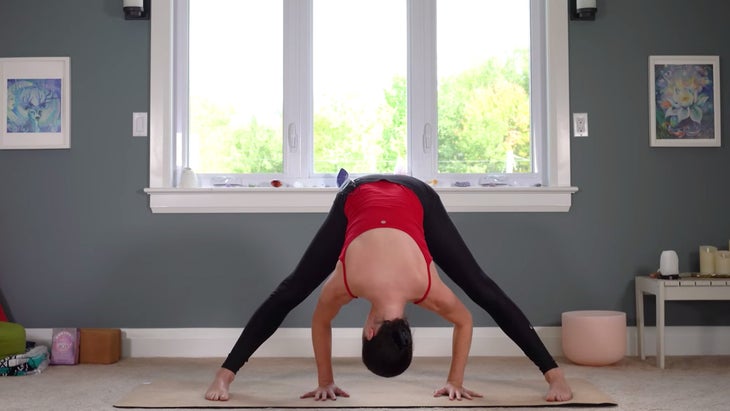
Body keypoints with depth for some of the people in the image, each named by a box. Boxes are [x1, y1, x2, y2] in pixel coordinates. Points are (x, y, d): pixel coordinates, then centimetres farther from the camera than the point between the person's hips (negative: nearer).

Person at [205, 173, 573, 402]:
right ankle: (225, 374, 7)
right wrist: (325, 381, -4)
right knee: (288, 293, -3)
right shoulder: (346, 283, -32)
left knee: (485, 292, -4)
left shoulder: (427, 288, -31)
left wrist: (455, 380, -5)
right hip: (356, 198, 1)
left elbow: (465, 323, -10)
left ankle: (553, 373, 4)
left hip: (416, 198, 0)